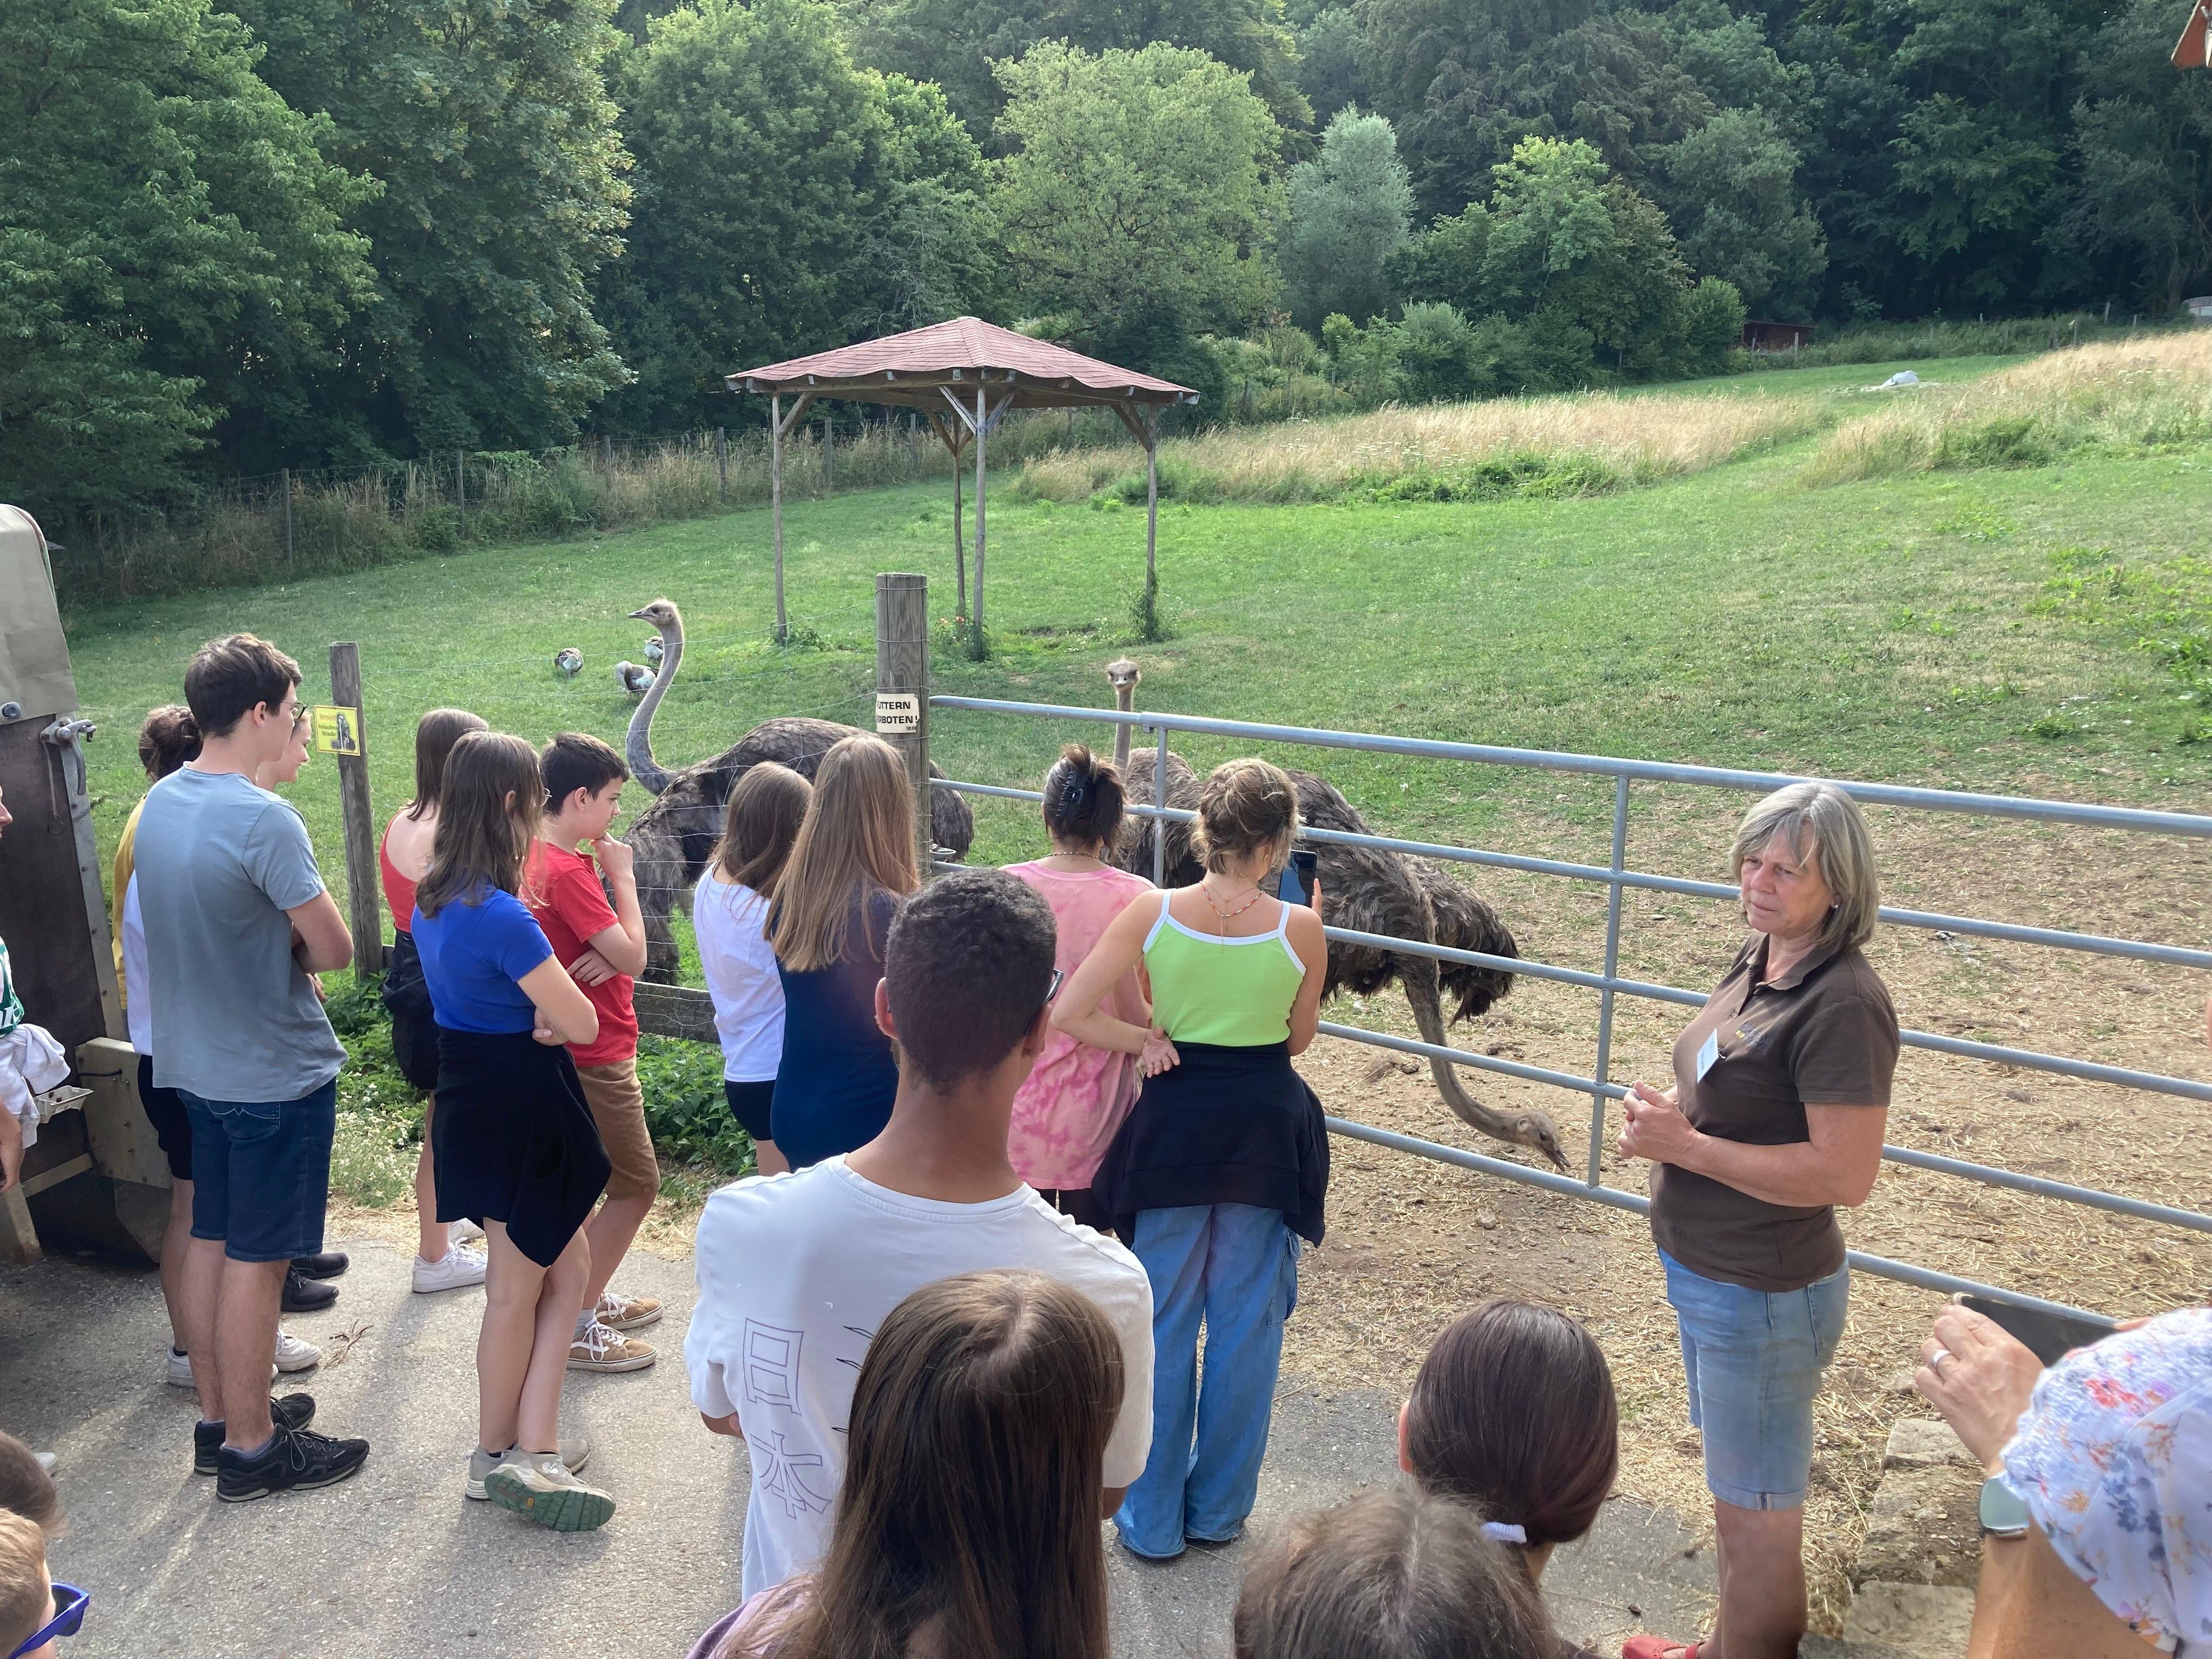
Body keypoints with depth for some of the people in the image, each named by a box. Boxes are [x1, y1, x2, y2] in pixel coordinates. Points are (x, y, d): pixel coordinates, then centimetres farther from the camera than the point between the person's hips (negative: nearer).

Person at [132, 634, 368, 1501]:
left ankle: (218, 1417, 32)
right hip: (276, 1073, -8)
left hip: (196, 1063, 9)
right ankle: (251, 1447, 16)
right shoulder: (264, 821, -24)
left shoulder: (158, 803, 4)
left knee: (211, 1240, 18)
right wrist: (296, 948, 0)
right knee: (256, 1259, 3)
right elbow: (334, 950, -19)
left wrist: (279, 952, 2)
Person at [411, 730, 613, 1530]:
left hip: (472, 1098, 9)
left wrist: (538, 1016, -5)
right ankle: (500, 1456, 25)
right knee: (518, 1290, 8)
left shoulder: (434, 898, 4)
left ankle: (531, 1449, 21)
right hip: (519, 1110, -9)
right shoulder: (501, 916, -26)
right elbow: (582, 1024, -20)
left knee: (567, 1263, 17)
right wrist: (551, 1015, 0)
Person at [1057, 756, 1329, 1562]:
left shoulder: (1151, 915, -11)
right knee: (1247, 1322, 15)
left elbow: (1069, 1013, -14)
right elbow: (1298, 1039, 3)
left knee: (1165, 1323, 13)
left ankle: (1153, 1519, 24)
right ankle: (1219, 1510, 29)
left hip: (1173, 1125, 1)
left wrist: (1146, 1040, -2)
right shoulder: (1300, 929, -12)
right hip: (1267, 1128, 0)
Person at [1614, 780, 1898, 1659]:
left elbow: (1846, 1173, -27)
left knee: (1757, 1517, 10)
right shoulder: (1756, 960, 3)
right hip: (1706, 1276, 9)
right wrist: (1668, 1117, -3)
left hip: (1764, 1295, -9)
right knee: (1734, 1495, 27)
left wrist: (1687, 1146, -23)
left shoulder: (1842, 1004, -24)